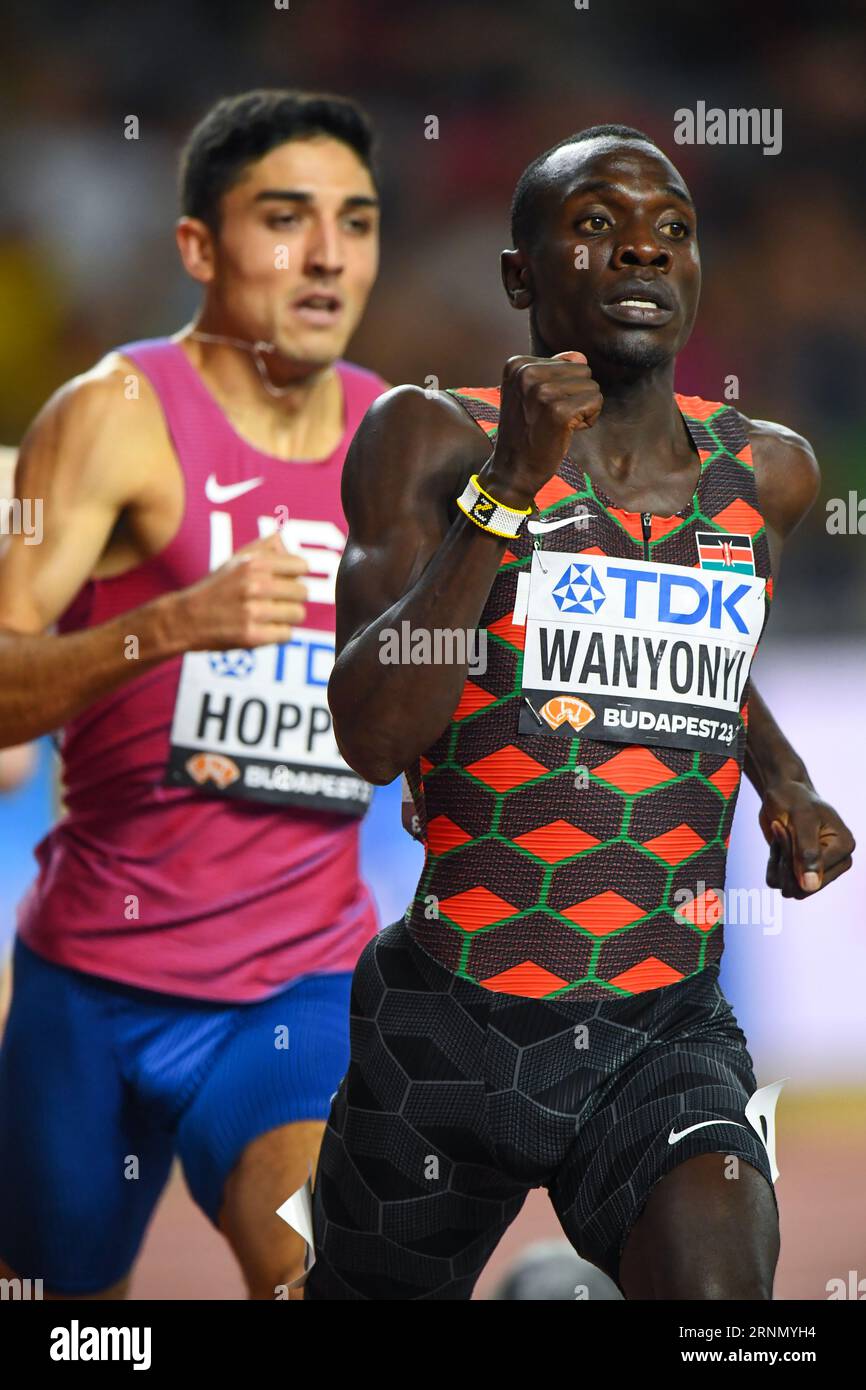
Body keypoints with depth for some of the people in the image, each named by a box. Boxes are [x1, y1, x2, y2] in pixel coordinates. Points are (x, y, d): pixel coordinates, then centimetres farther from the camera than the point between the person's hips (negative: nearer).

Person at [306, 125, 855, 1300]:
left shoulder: (768, 474, 5)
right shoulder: (432, 439, -8)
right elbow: (373, 740, -21)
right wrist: (506, 489, -24)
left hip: (668, 1034, 2)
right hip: (452, 1026, -2)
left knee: (717, 1284, -27)